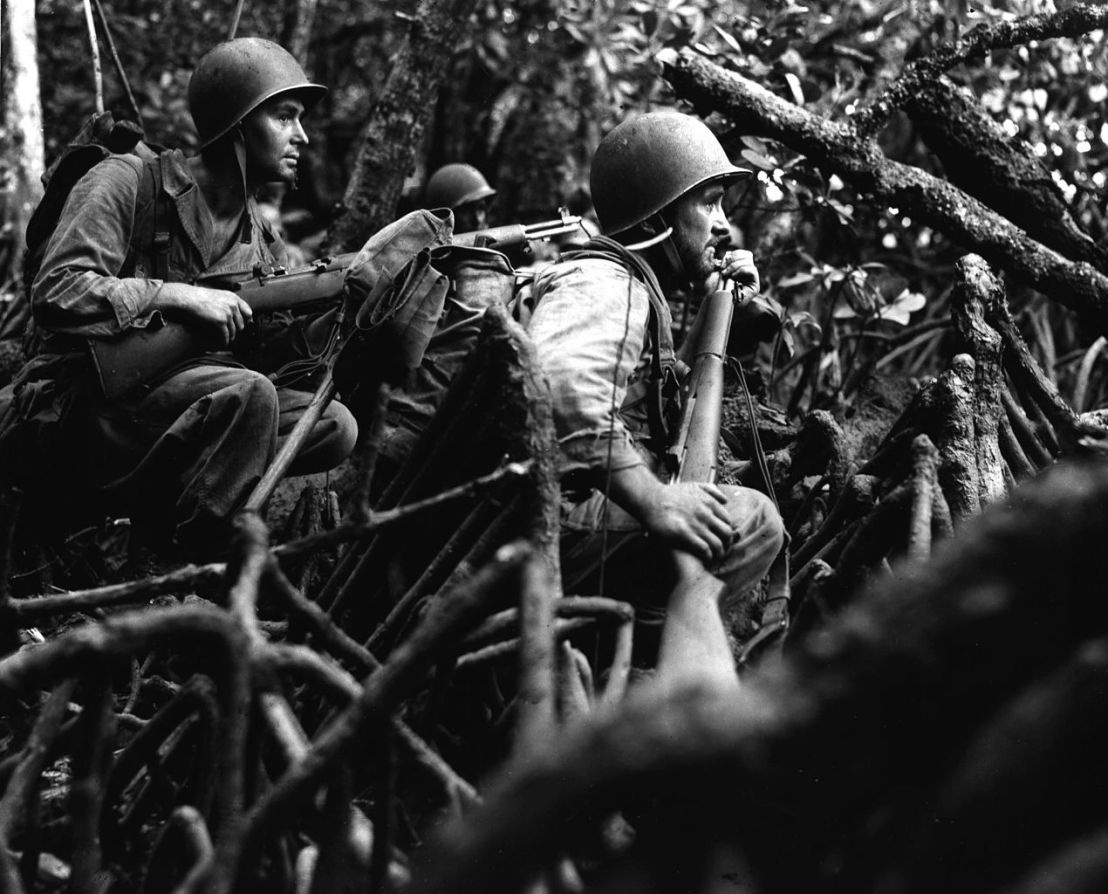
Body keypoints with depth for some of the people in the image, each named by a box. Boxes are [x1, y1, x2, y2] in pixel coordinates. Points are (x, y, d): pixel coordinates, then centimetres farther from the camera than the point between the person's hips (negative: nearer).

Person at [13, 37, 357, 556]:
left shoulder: (260, 241, 14)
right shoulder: (128, 184, -8)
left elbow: (264, 354, 9)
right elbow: (55, 294, -19)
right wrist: (180, 297, -20)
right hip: (93, 401, -8)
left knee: (335, 425, -11)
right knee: (247, 394, -32)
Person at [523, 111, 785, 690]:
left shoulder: (635, 290, 26)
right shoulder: (603, 284, -10)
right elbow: (558, 387, -31)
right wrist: (652, 498, -31)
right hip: (557, 514, -11)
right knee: (749, 522, -21)